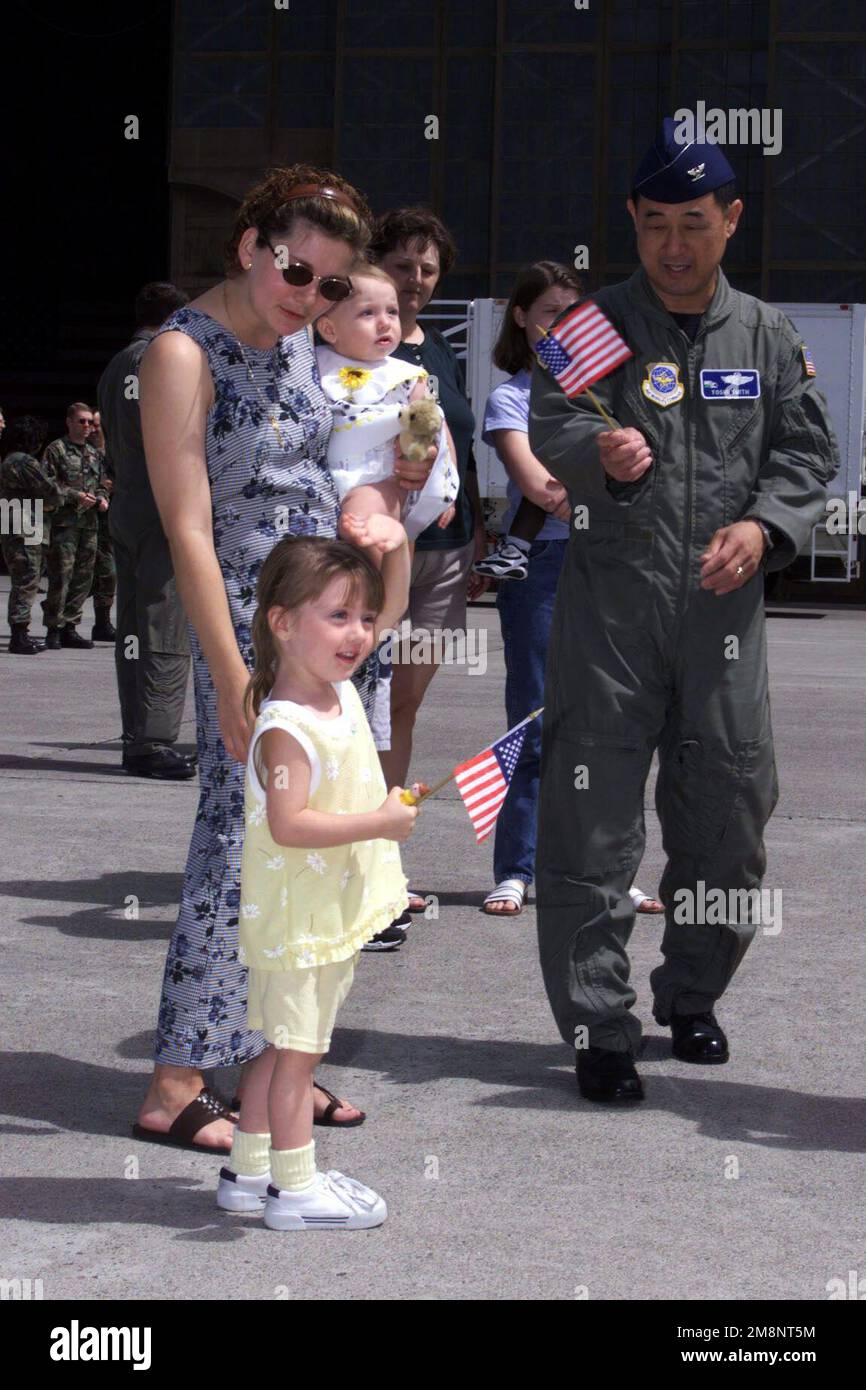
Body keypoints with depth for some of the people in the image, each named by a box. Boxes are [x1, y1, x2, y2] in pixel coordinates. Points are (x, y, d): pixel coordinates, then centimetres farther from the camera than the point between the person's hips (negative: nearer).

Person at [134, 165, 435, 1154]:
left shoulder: (304, 341, 11)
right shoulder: (185, 351, -11)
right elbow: (189, 531, -16)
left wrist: (396, 478, 7)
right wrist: (233, 680, -20)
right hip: (253, 624, -8)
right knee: (241, 847, -7)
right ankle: (176, 1087, 1)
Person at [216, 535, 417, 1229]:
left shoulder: (337, 686, 3)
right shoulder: (285, 730, -24)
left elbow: (391, 608, 13)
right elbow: (289, 824, -31)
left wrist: (397, 547, -2)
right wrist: (381, 821, -28)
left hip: (333, 912, 9)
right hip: (299, 918, -9)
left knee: (286, 1046, 17)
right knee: (297, 1051, 2)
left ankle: (248, 1172, 29)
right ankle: (295, 1188, 12)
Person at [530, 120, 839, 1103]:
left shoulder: (768, 338, 11)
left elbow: (808, 453, 10)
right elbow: (547, 431, -6)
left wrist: (764, 525, -9)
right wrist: (599, 453, -28)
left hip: (724, 611, 3)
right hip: (608, 606, -2)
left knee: (728, 817, 9)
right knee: (592, 822, -4)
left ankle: (692, 999, 29)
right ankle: (599, 1030, 5)